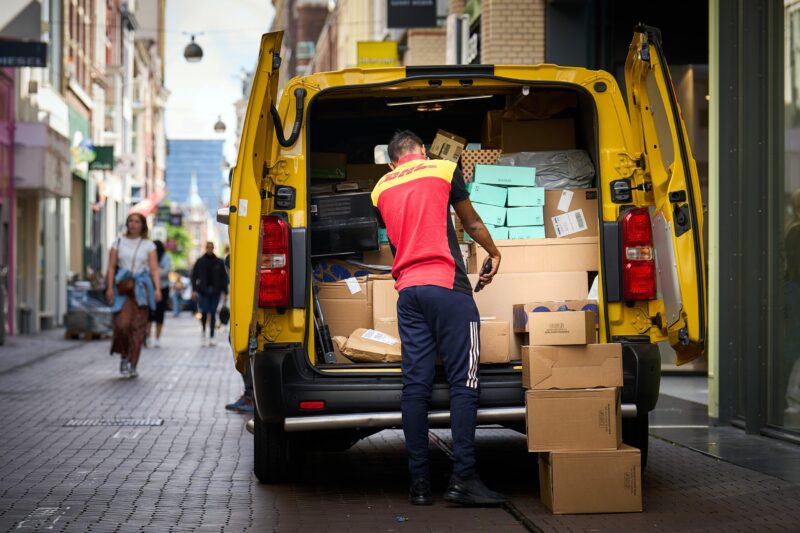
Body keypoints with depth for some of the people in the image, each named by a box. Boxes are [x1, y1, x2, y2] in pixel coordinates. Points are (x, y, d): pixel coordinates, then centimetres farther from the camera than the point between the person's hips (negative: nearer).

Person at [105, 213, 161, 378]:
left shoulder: (148, 245, 8)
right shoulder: (118, 242, 10)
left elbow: (154, 268, 2)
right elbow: (111, 266, 7)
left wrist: (157, 289, -11)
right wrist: (110, 287, -4)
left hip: (141, 288, 0)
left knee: (137, 327, -3)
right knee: (122, 324, -14)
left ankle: (132, 365, 4)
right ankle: (124, 356, 10)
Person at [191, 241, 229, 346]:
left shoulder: (219, 262, 6)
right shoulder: (200, 262, 5)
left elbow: (224, 277, 8)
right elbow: (194, 276, 6)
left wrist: (225, 292, 3)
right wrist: (194, 290, -5)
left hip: (215, 291, 1)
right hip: (203, 291, -1)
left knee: (213, 314, 1)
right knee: (204, 312, -12)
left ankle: (211, 337, 6)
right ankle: (203, 331, 13)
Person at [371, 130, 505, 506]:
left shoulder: (381, 189, 17)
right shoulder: (444, 170, 5)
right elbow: (472, 224, 17)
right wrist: (494, 253, 34)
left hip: (407, 289, 5)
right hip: (447, 285, -5)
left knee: (416, 384, 3)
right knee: (463, 381, -6)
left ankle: (419, 482, 2)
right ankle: (462, 478, -12)